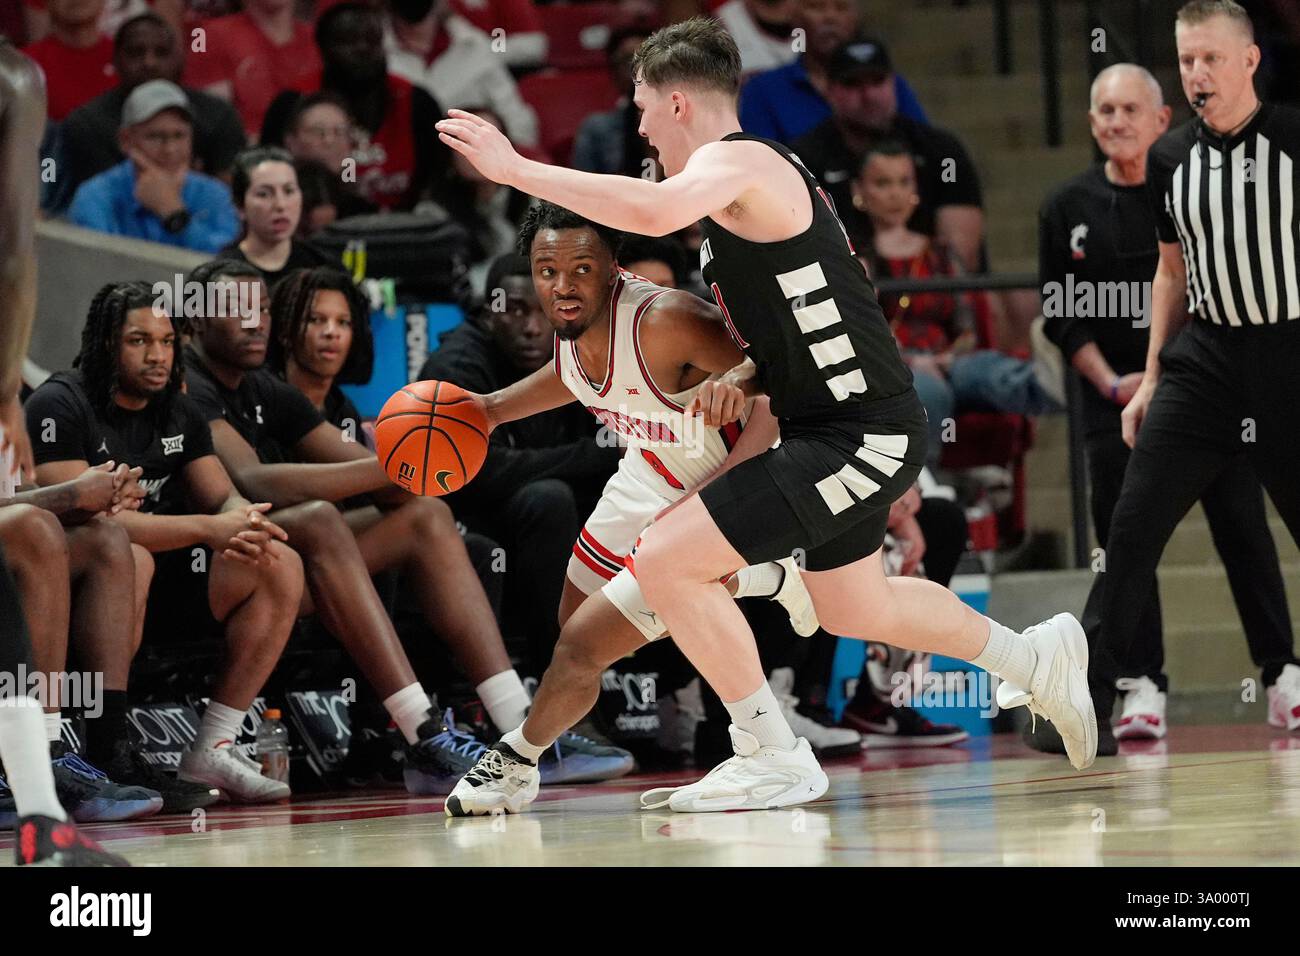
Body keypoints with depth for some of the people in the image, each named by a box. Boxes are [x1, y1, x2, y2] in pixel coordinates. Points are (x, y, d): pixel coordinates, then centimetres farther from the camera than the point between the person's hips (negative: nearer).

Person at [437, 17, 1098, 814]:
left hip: (860, 435, -11)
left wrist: (516, 169, -35)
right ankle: (1036, 659, 44)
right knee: (854, 610, 29)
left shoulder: (736, 163, -16)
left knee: (666, 561, -14)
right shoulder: (756, 170, 15)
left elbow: (654, 211, -39)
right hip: (852, 427, 11)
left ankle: (775, 761, -4)